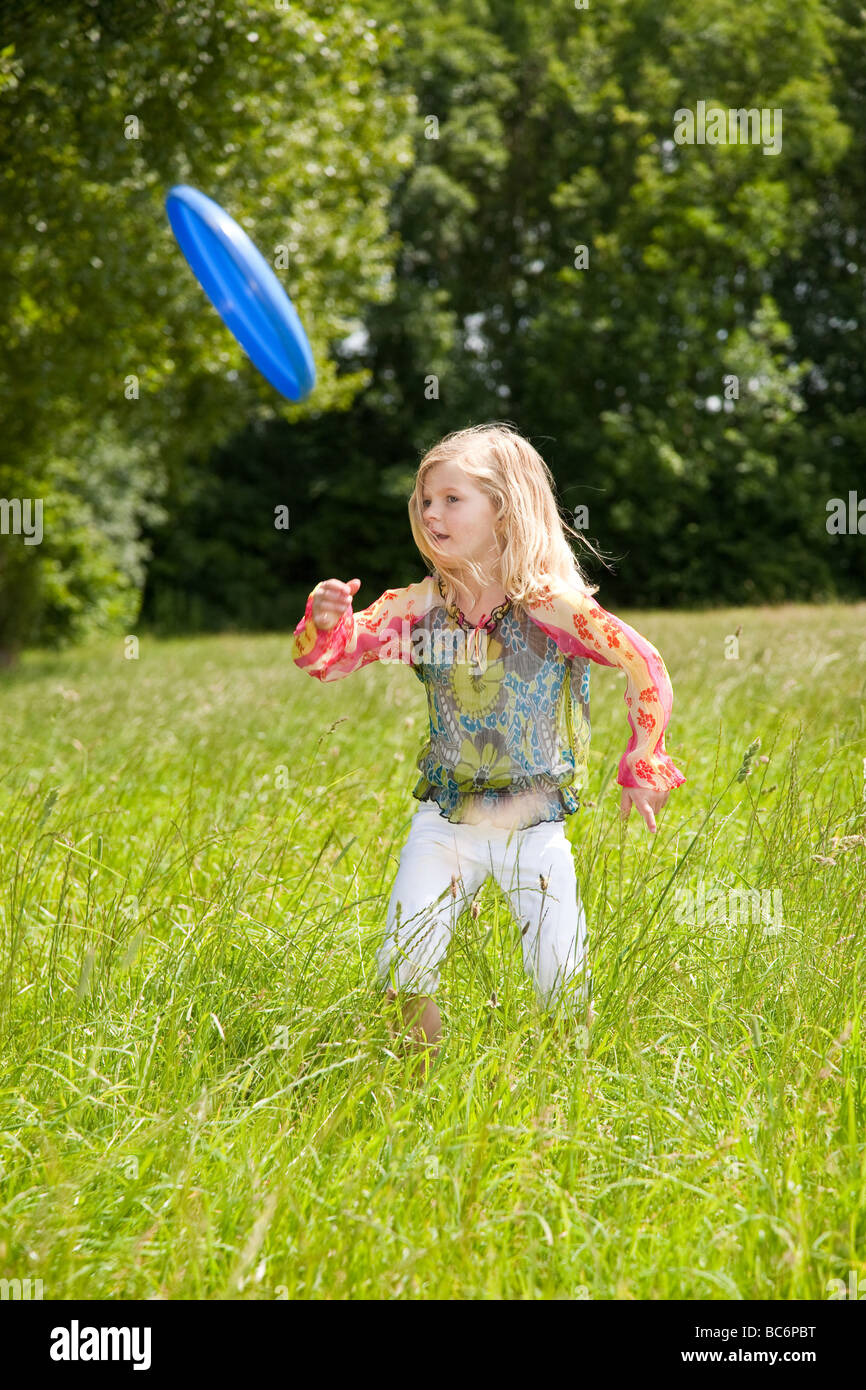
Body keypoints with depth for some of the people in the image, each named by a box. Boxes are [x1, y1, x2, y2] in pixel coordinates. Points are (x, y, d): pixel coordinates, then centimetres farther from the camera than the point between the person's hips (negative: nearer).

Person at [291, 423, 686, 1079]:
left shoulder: (553, 605, -14)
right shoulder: (420, 607, -3)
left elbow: (648, 669, -8)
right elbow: (328, 657, -3)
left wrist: (642, 768, -8)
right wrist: (326, 621, -25)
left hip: (536, 825, -2)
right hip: (445, 820, 3)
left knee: (563, 988, -1)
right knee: (401, 974, -7)